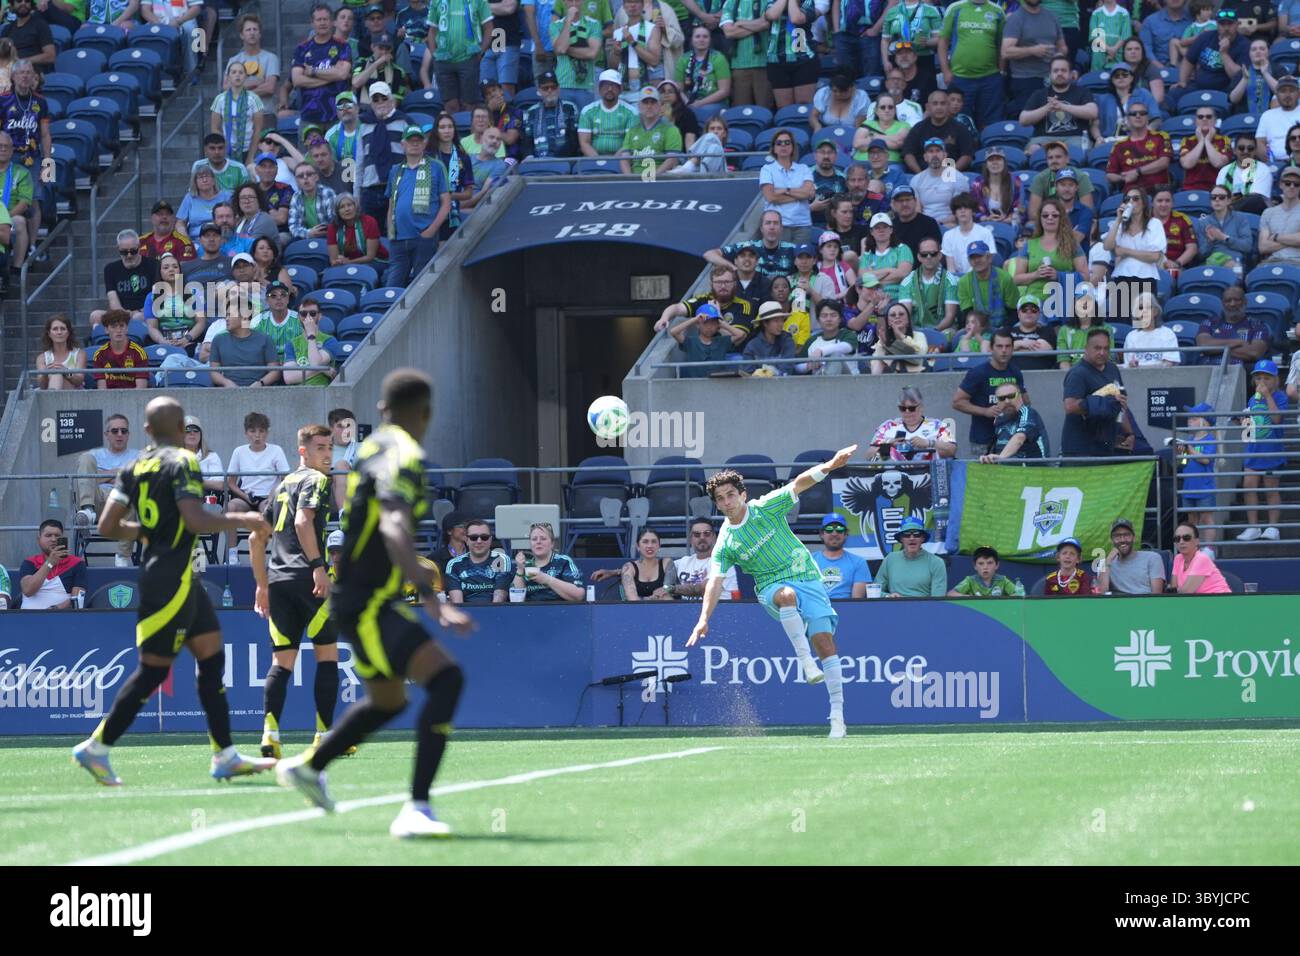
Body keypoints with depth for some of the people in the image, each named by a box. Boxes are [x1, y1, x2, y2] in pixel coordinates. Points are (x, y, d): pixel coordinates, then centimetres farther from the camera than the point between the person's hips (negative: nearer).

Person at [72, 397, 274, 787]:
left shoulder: (134, 469, 10)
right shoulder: (182, 462, -12)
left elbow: (108, 526, 5)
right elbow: (195, 519, -23)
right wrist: (241, 520, -10)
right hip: (173, 578, -9)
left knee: (212, 656, 10)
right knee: (153, 668, -3)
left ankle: (225, 756, 9)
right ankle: (97, 747, 2)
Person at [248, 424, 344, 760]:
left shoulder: (282, 486, 23)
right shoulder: (315, 480, -1)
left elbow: (256, 537, 22)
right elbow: (303, 521, -18)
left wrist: (262, 584, 25)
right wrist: (318, 565, -22)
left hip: (278, 581, 7)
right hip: (307, 578, -7)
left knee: (282, 661, 3)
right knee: (327, 654, 4)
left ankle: (270, 735, -13)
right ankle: (325, 736, 3)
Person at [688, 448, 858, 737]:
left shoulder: (766, 508, 0)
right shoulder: (725, 543, 1)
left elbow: (798, 485, -8)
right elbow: (715, 581, -5)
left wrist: (828, 466, -23)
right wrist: (703, 619, -18)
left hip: (808, 580, 0)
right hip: (772, 588, 0)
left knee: (824, 640, -14)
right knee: (787, 594, -39)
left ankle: (837, 714, -13)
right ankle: (804, 660, -36)